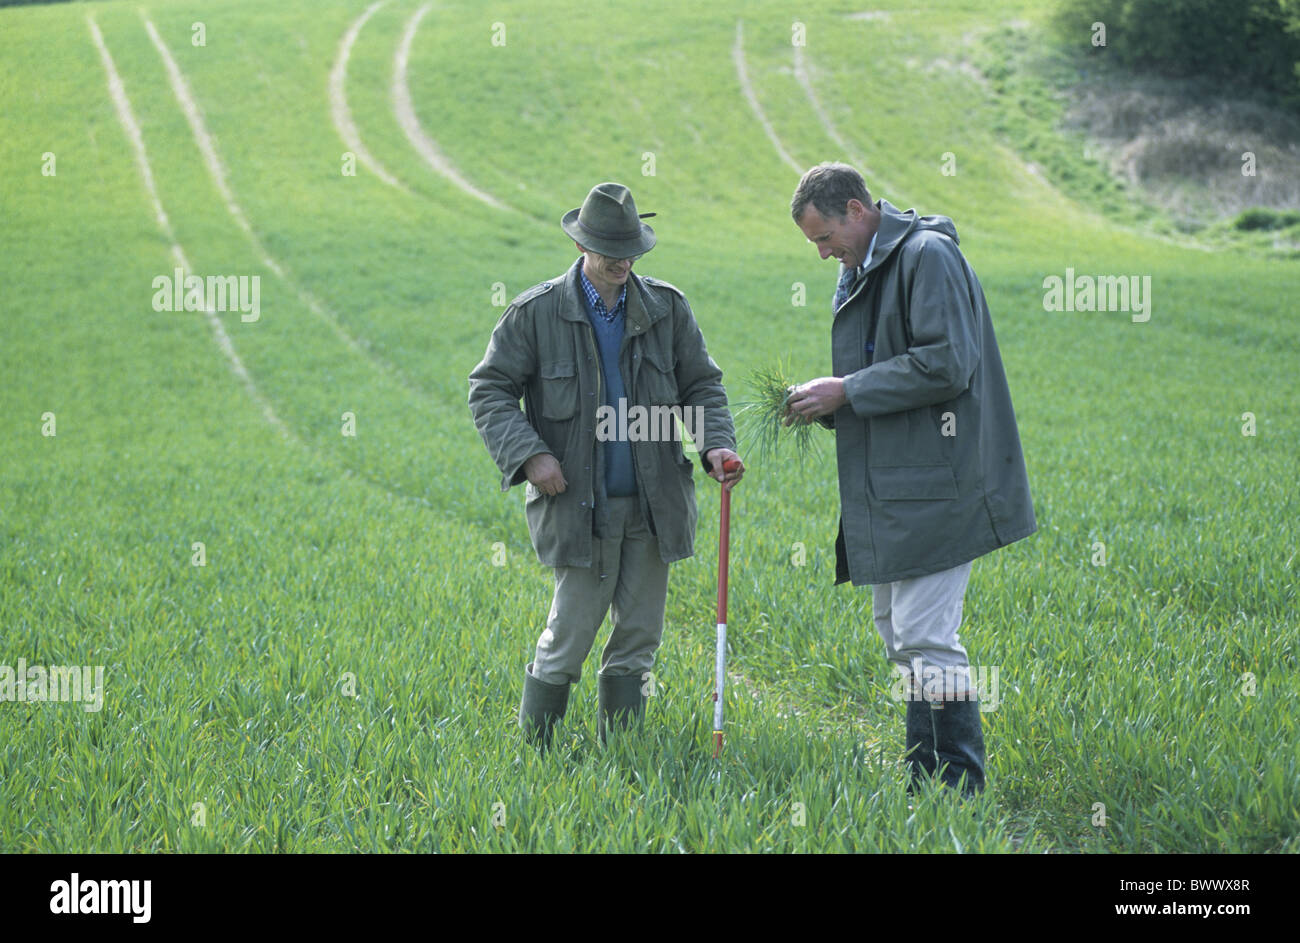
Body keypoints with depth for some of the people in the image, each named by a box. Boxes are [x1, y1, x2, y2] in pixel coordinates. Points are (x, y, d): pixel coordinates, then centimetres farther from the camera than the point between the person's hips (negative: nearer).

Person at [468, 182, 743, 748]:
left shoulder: (667, 308, 6)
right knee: (569, 637, -3)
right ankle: (534, 754, 13)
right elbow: (488, 389, 0)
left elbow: (701, 384, 12)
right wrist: (528, 454, -14)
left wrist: (716, 444, -7)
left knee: (638, 638, 8)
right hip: (578, 504, -4)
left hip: (651, 506, 4)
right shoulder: (536, 312, -3)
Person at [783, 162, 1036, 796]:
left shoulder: (928, 256, -12)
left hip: (933, 484, -10)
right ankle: (923, 783, 19)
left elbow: (946, 365, -21)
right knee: (897, 633, 12)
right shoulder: (859, 273, 19)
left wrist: (847, 392, -16)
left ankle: (959, 786, -6)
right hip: (888, 488, 10)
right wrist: (827, 404, 6)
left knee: (924, 636, -12)